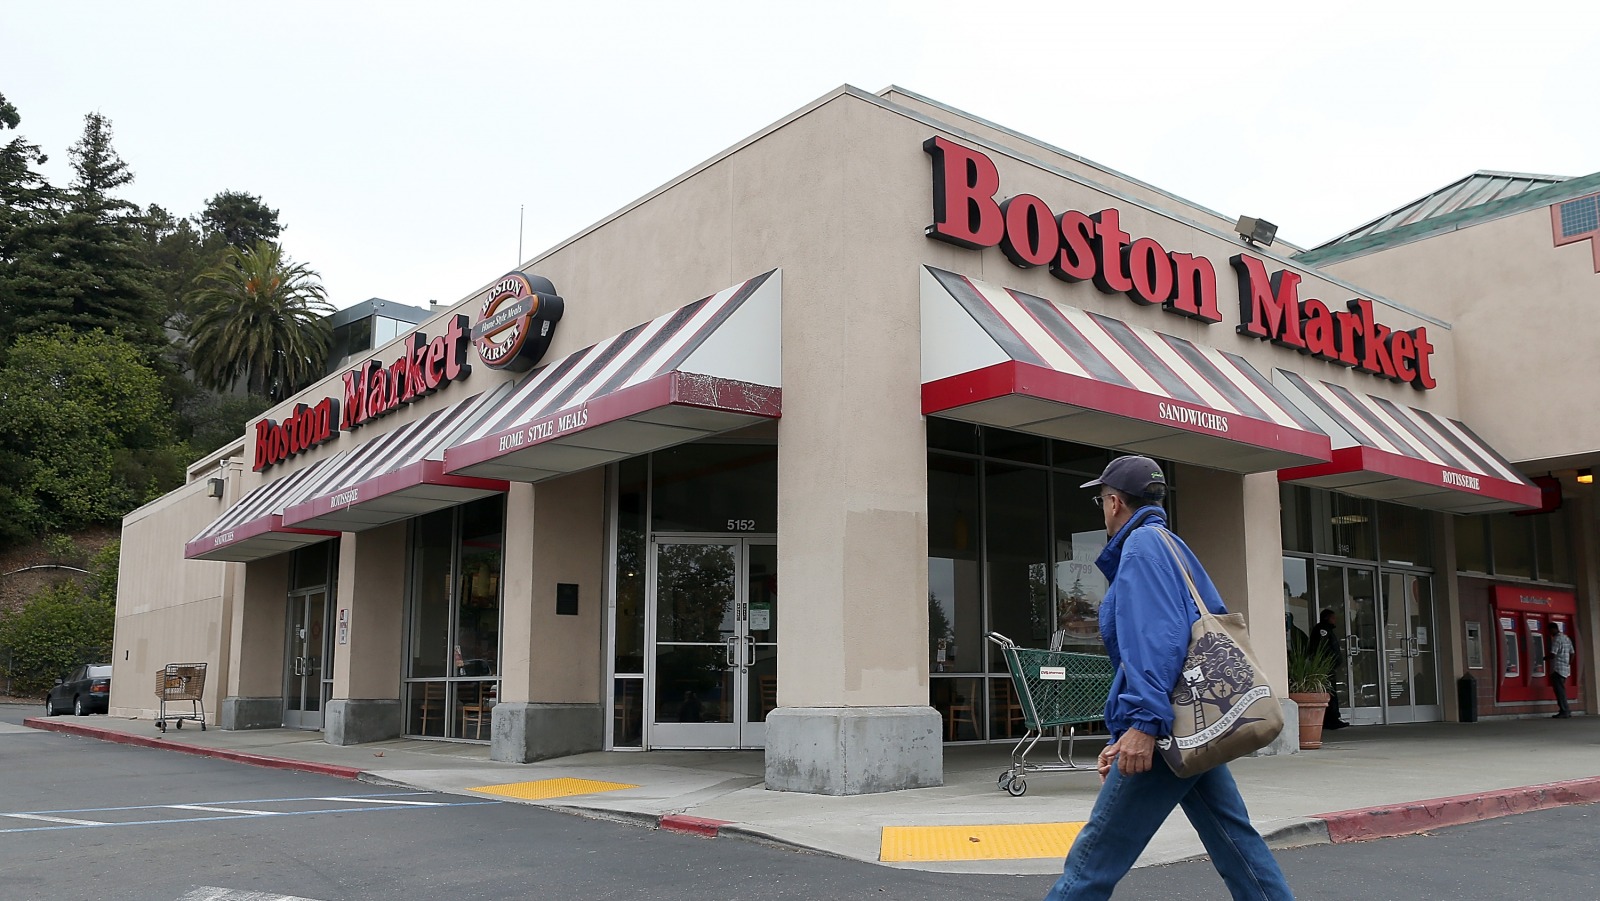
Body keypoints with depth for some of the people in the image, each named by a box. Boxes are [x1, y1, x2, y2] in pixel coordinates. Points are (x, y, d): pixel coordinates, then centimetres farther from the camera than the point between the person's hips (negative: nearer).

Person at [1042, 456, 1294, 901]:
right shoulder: (1172, 547, 22)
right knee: (1234, 840, 12)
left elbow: (1155, 639, -21)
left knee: (1093, 860, -5)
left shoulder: (1142, 545, -8)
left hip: (1168, 730, -10)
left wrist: (1144, 723, -27)